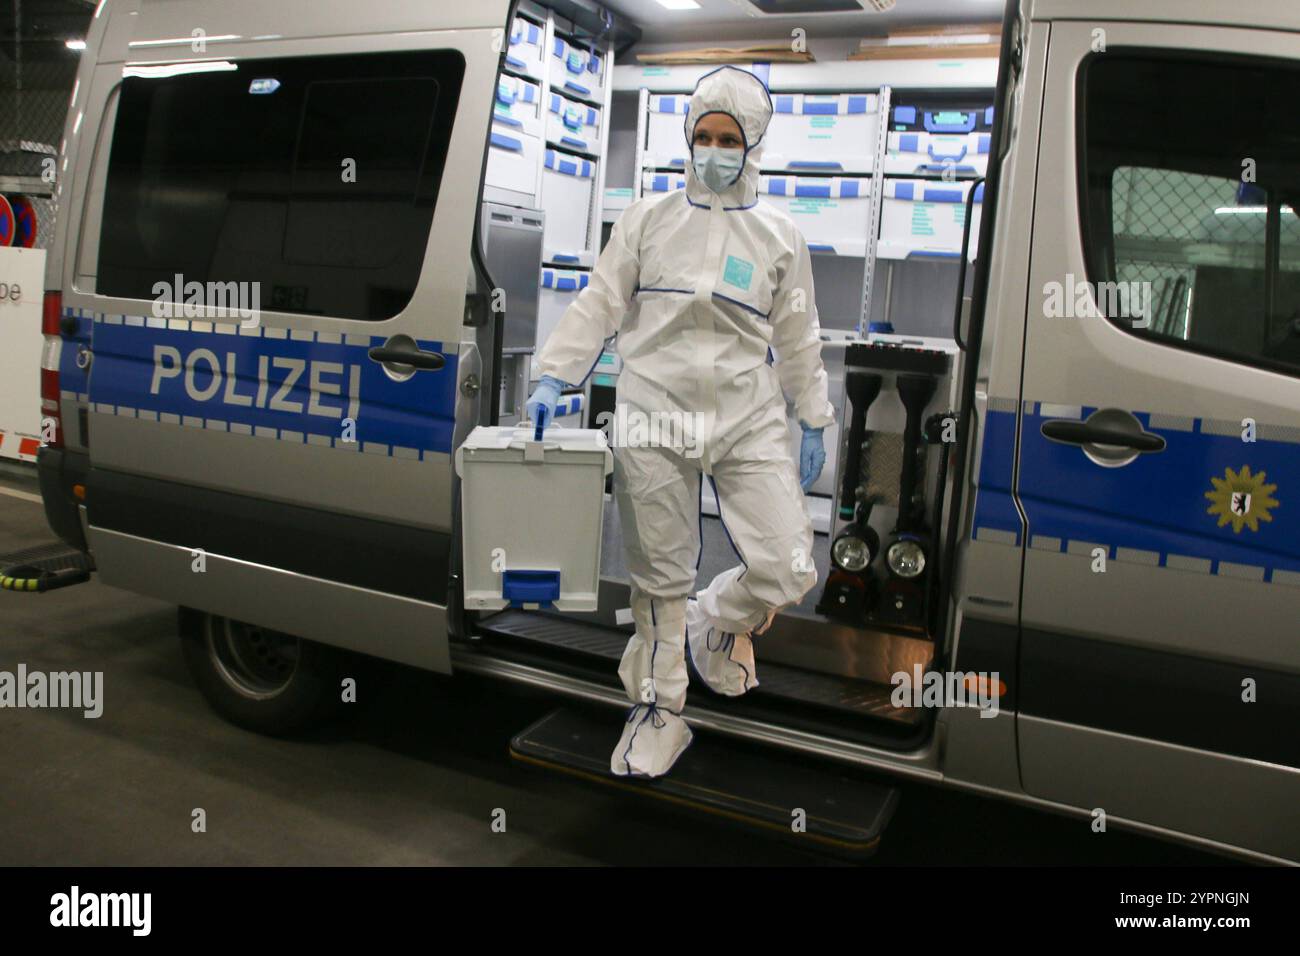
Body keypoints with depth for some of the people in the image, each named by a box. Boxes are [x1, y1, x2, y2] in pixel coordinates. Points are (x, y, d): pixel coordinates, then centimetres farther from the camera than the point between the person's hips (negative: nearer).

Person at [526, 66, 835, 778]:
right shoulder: (648, 219, 8)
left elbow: (797, 341, 14)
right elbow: (599, 305, 7)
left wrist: (814, 426, 13)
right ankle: (658, 708, 26)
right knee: (659, 576, 6)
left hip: (749, 419, 1)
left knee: (788, 569, -8)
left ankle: (720, 619, 26)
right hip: (653, 414, 0)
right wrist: (553, 378, -3)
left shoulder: (779, 237, 9)